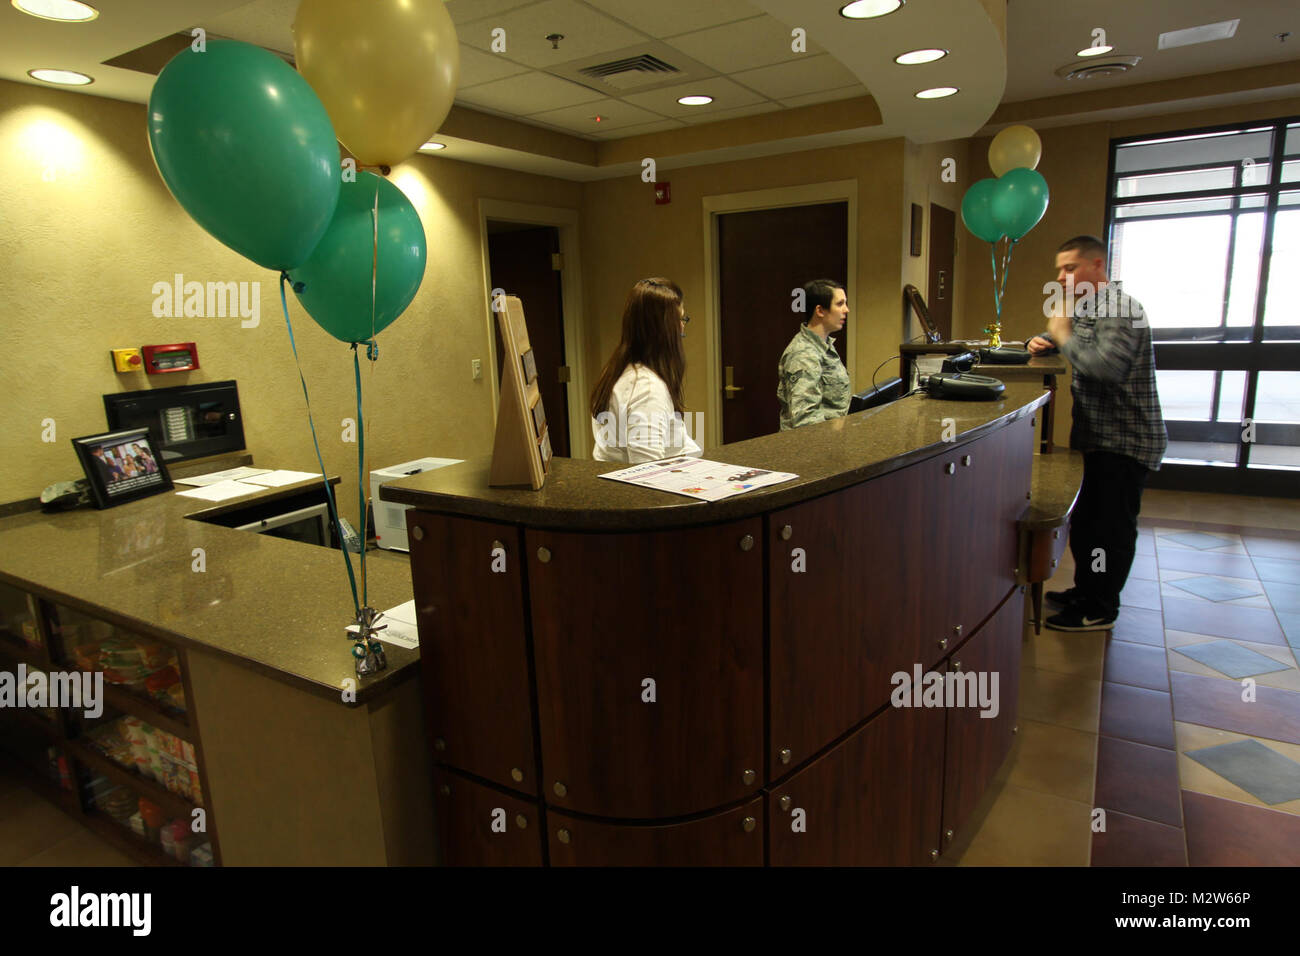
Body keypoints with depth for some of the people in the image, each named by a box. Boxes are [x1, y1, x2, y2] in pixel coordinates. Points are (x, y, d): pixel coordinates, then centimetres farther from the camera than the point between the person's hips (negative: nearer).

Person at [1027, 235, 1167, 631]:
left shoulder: (1120, 309, -18)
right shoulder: (1084, 307, 14)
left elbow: (1107, 365, -33)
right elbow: (1057, 336, 29)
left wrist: (1065, 335, -20)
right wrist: (1040, 342, 5)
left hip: (1126, 440, -10)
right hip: (1101, 436, 10)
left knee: (1112, 527, -3)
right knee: (1087, 520, 17)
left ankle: (1100, 610, 6)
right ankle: (1086, 590, 31)